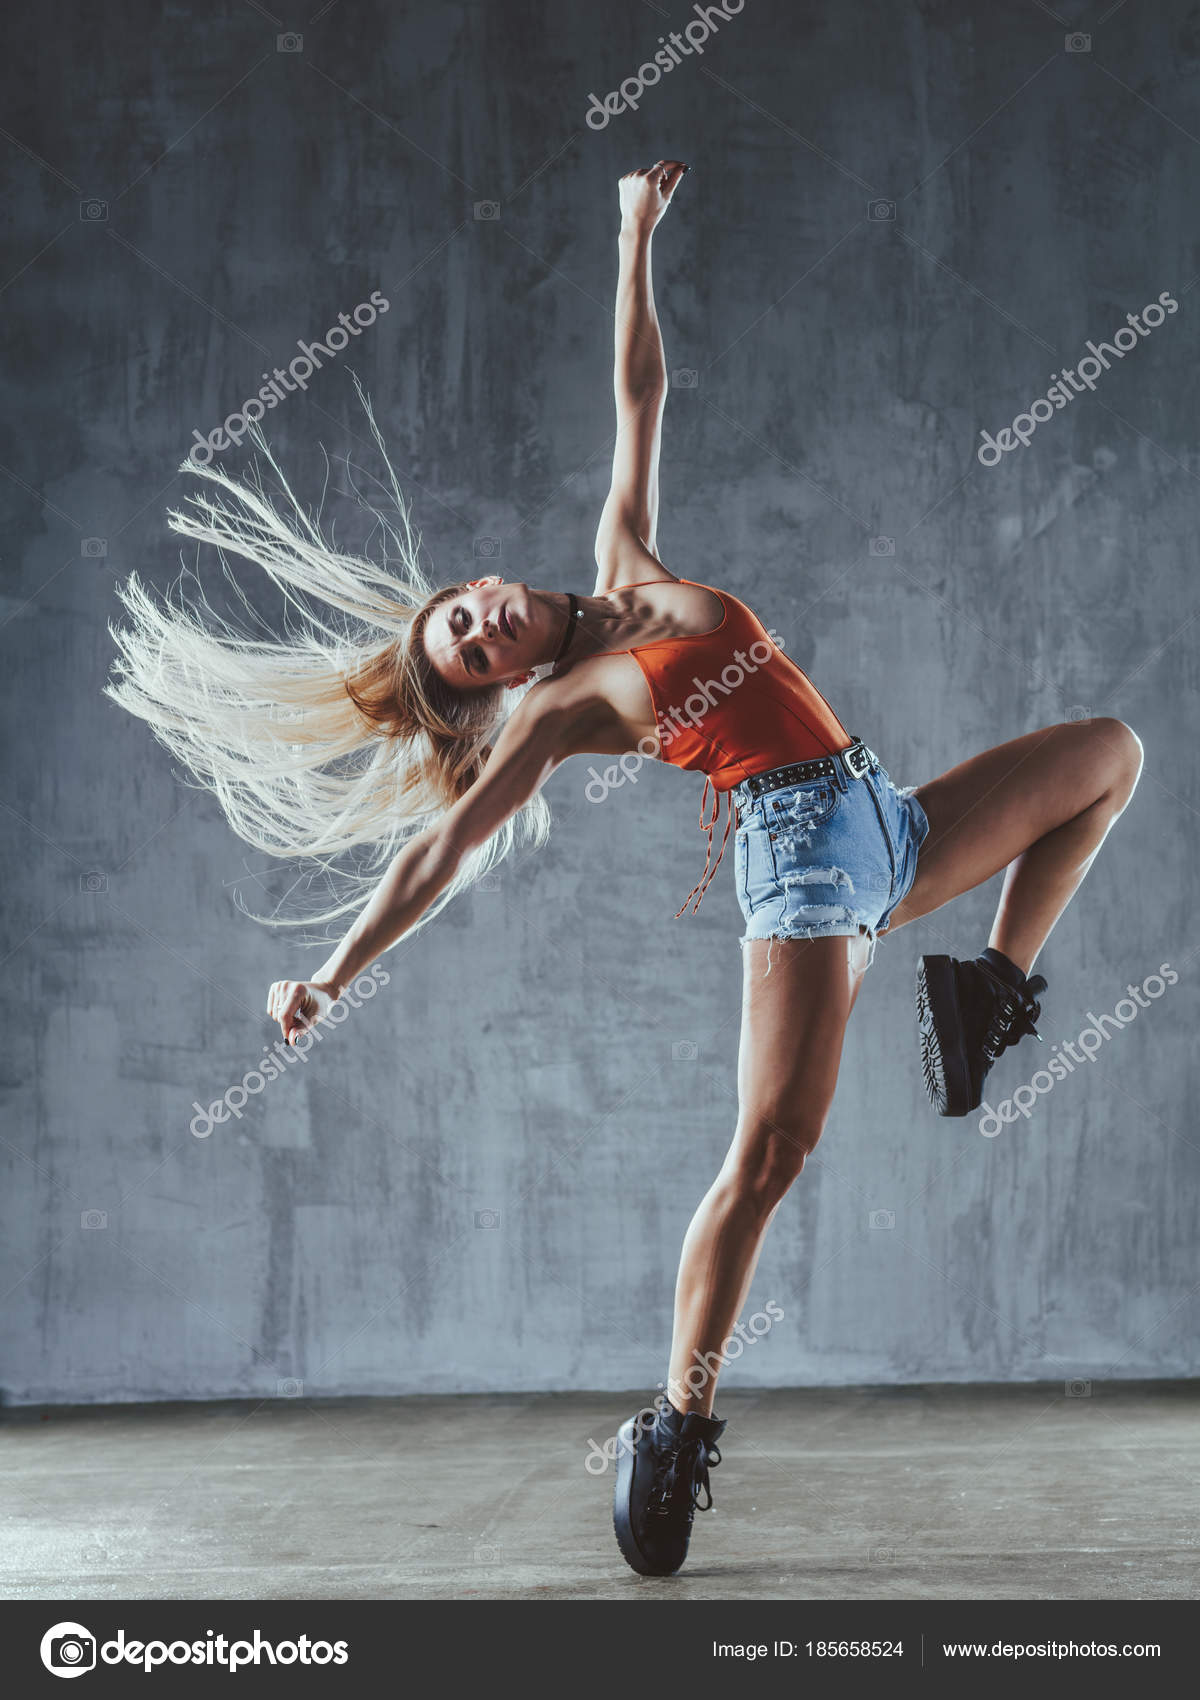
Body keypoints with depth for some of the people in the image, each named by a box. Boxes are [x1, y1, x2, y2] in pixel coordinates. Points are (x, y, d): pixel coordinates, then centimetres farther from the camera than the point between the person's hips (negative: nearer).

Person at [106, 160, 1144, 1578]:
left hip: (890, 825, 7)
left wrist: (636, 237, 18)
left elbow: (640, 395, 19)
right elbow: (441, 848, 2)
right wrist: (332, 975, -2)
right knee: (767, 1153, -20)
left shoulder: (628, 566, 16)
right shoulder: (552, 716, 4)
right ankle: (679, 1423, -10)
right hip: (799, 856, -6)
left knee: (1109, 750, 10)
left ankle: (992, 987, 7)